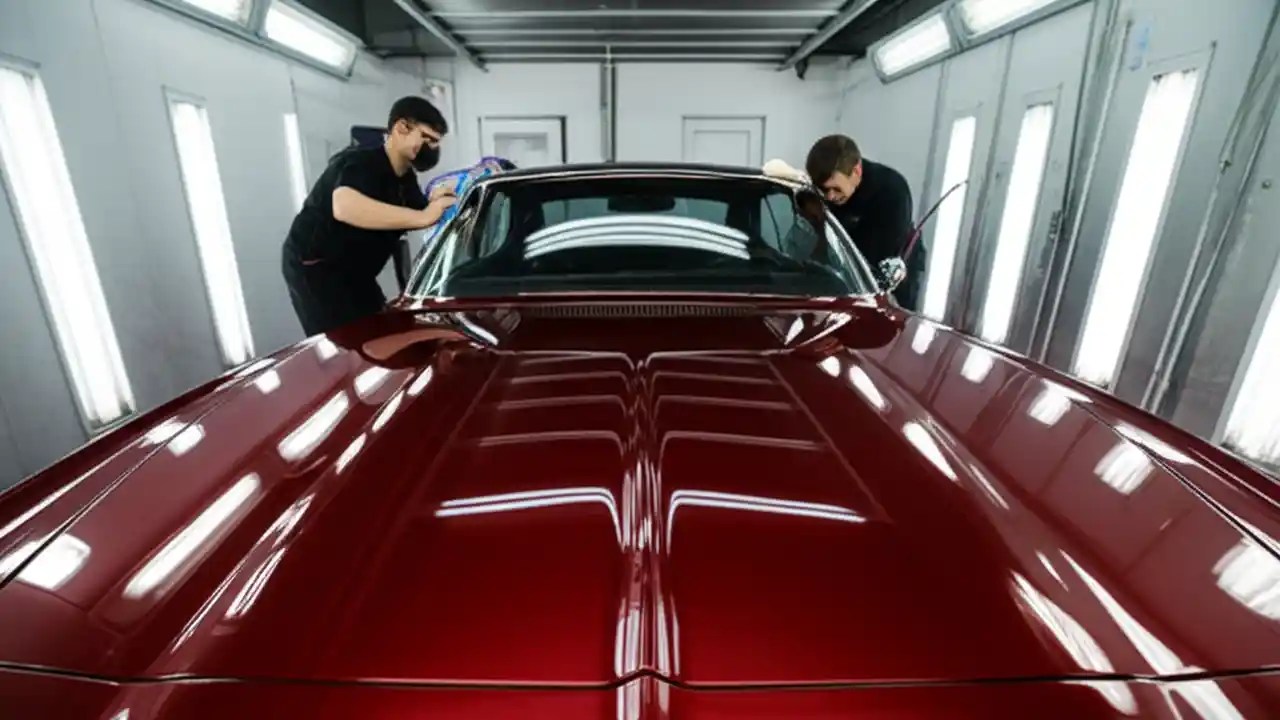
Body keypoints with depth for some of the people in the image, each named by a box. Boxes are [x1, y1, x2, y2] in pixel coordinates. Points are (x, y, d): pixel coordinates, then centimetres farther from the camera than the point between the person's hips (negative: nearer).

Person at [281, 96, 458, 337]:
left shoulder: (406, 179, 4)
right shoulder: (360, 163, -24)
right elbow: (345, 207, -45)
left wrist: (435, 205, -17)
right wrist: (422, 216, -48)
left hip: (353, 272, 9)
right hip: (314, 268, -9)